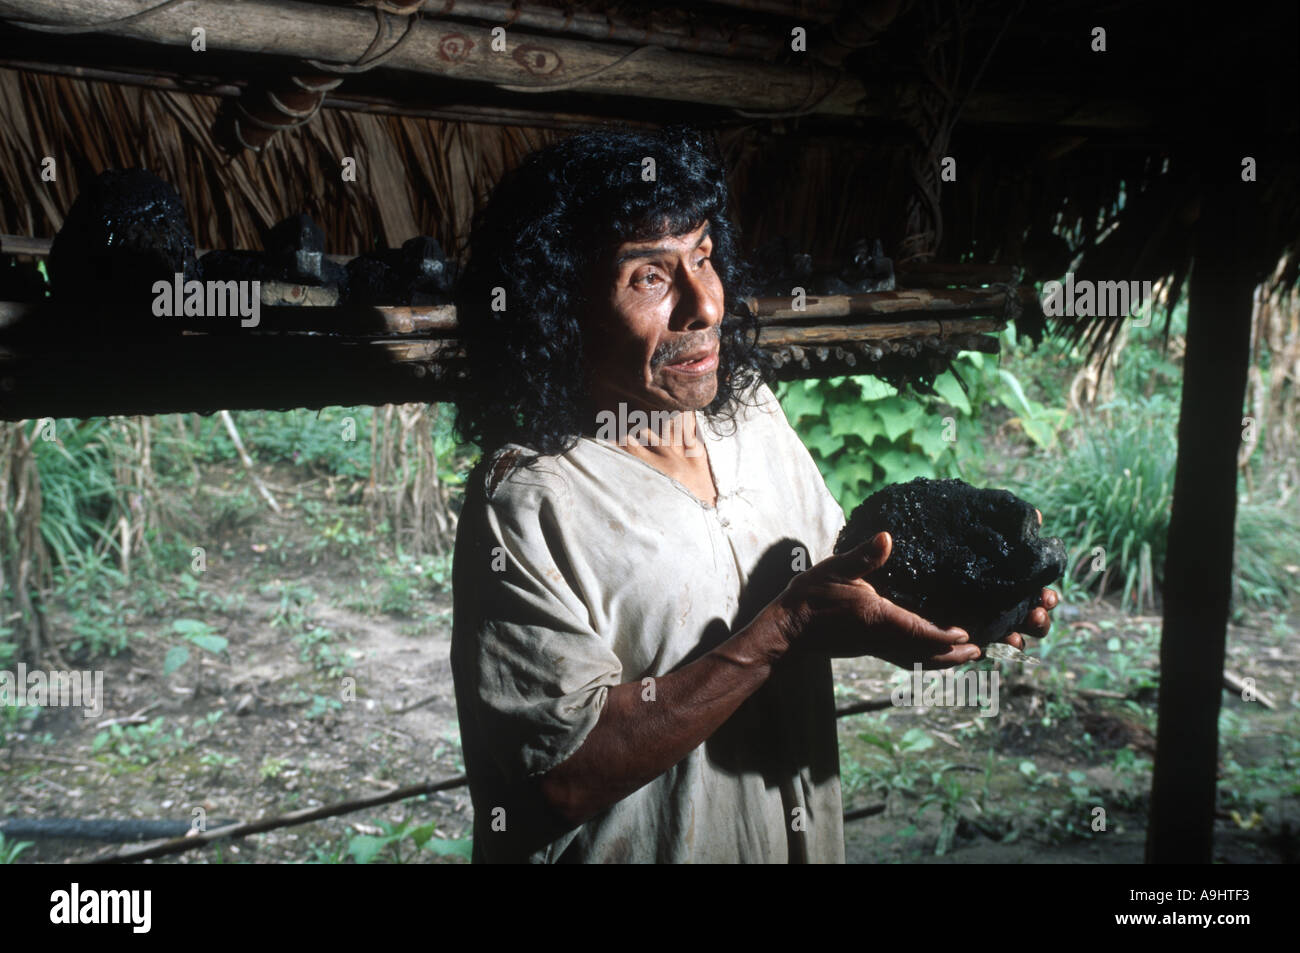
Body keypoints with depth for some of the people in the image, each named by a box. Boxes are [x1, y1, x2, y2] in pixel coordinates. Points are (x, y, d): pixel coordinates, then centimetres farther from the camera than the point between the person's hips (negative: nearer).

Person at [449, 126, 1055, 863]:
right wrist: (785, 631, -31)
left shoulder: (753, 412, -4)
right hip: (644, 844, -6)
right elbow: (569, 774, -28)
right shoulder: (528, 505, -26)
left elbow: (834, 577, 7)